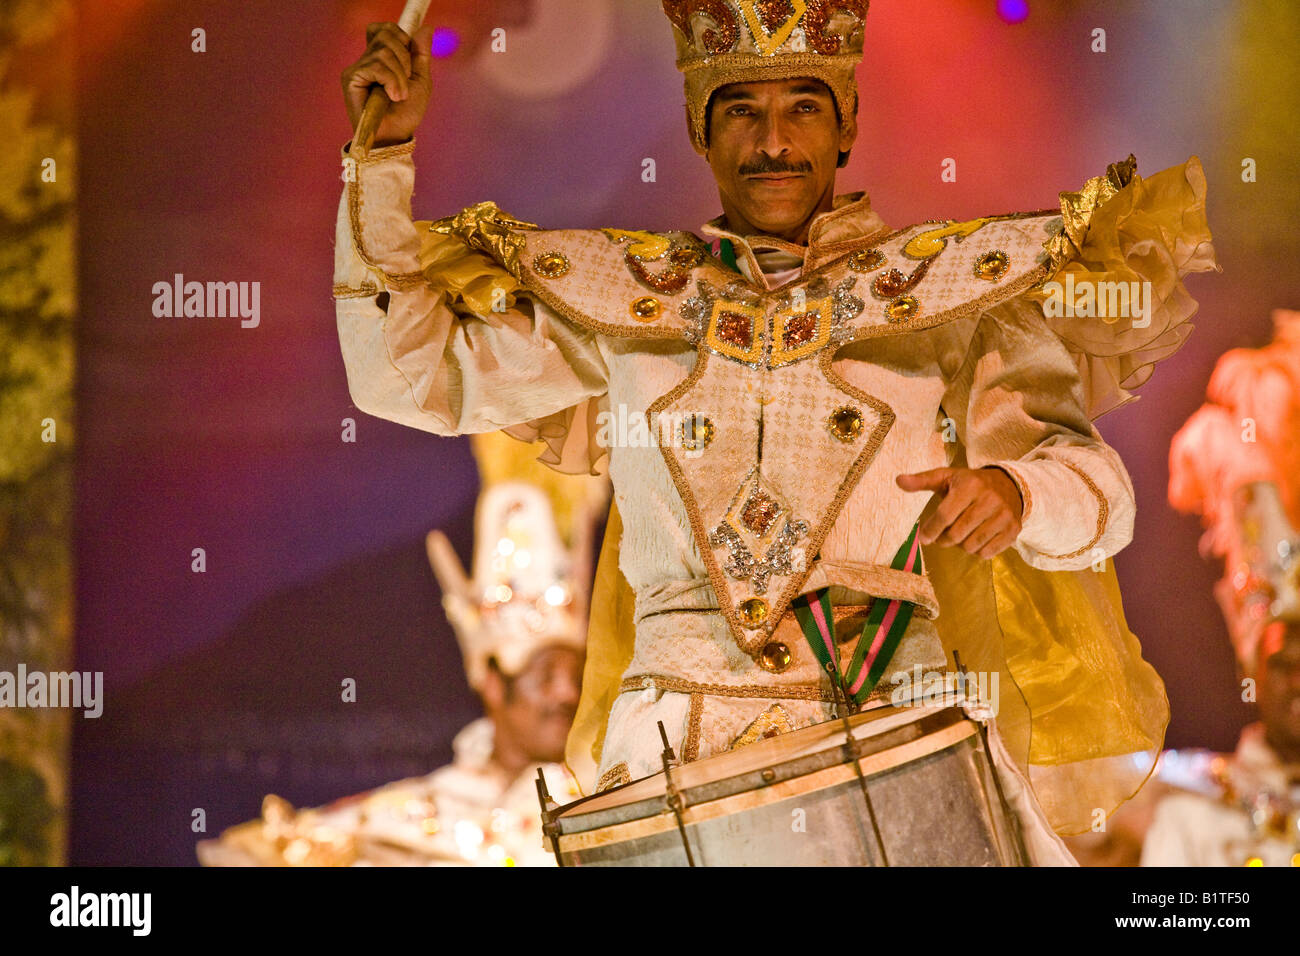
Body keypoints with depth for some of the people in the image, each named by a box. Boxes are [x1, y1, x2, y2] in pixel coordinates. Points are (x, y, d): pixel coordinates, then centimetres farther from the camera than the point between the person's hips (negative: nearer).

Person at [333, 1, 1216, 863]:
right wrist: (385, 153, 7)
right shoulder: (622, 294, 14)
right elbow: (405, 374, 14)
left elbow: (1098, 496, 3)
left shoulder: (946, 285, 9)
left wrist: (1013, 491, -20)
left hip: (896, 715, 0)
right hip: (679, 742, 0)